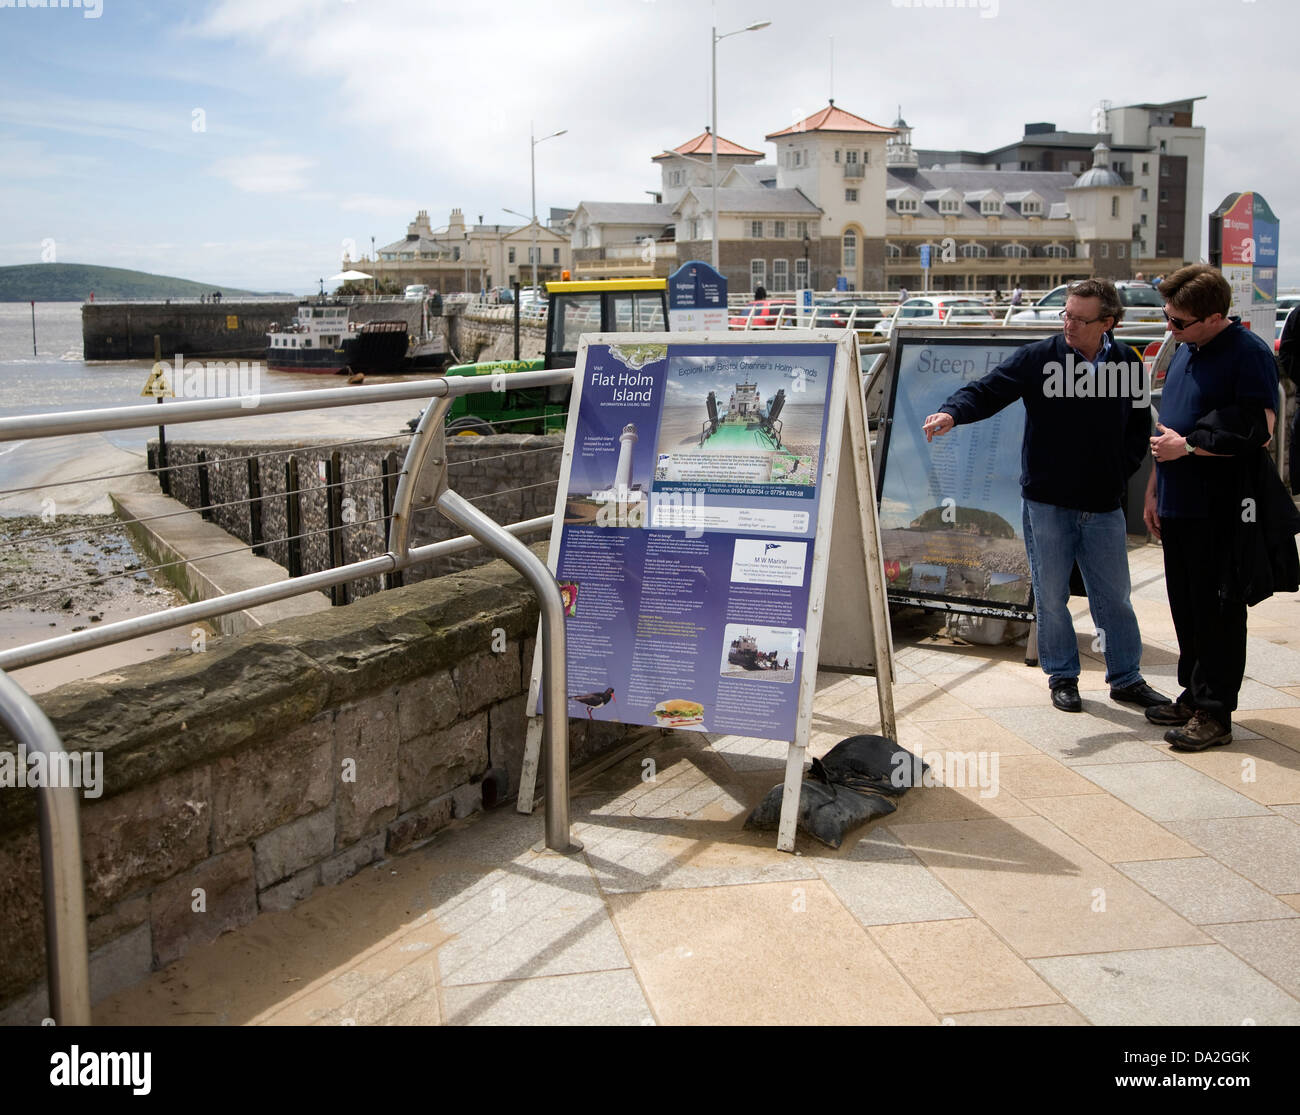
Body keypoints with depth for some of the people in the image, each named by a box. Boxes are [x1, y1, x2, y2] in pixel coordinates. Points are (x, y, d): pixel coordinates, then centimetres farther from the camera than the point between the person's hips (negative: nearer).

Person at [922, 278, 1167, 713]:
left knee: (1113, 595, 9)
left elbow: (1140, 425, 15)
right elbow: (989, 390, -12)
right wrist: (952, 412, -32)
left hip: (1103, 504, 2)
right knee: (1051, 595, 6)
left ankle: (1126, 678, 24)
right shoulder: (1037, 358, -5)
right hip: (1047, 500, -2)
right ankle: (1062, 676, 22)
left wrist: (1120, 471, 5)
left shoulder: (1127, 364, 3)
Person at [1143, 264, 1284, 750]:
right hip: (1178, 505, 8)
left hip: (1218, 510, -8)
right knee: (1185, 606, 14)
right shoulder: (1184, 352, 13)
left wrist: (1187, 446, -15)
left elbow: (1260, 432, -19)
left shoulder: (1248, 354, -13)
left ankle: (1214, 713, 6)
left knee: (1217, 611, -1)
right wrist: (1154, 490, 19)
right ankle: (1193, 694, 26)